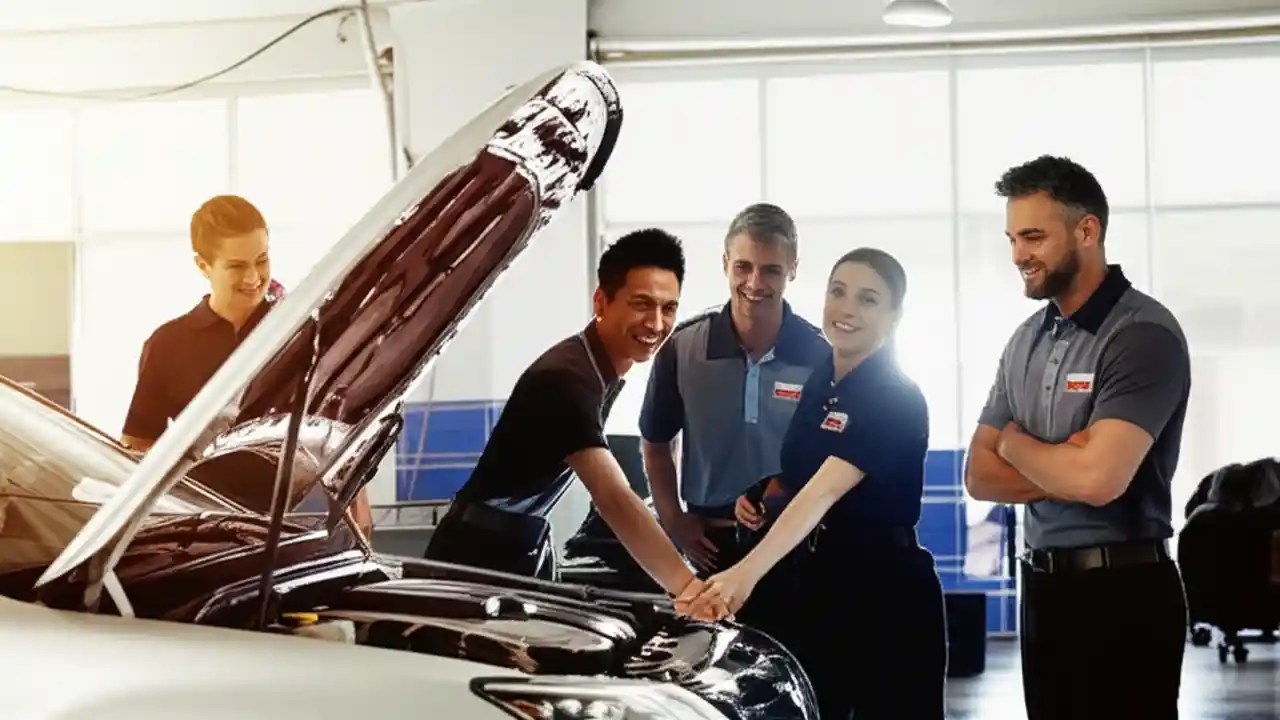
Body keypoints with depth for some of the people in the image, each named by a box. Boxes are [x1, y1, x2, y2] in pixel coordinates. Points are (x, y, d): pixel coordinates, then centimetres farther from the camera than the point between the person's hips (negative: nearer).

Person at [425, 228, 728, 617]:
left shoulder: (608, 368, 3)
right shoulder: (566, 379, -28)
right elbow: (615, 501, -38)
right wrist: (690, 590, -45)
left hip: (527, 544, 9)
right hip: (480, 550, -9)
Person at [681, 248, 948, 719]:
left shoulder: (896, 399, -17)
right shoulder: (820, 378, 7)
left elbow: (825, 491, -30)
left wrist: (748, 571, -42)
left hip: (887, 596, -7)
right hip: (815, 585, 7)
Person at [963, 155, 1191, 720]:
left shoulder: (1143, 334, -14)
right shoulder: (1027, 339, 10)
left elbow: (1098, 479, -24)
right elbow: (979, 476, 8)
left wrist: (1015, 443, -5)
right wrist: (1063, 467, -10)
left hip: (1121, 589, -7)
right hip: (1043, 584, 7)